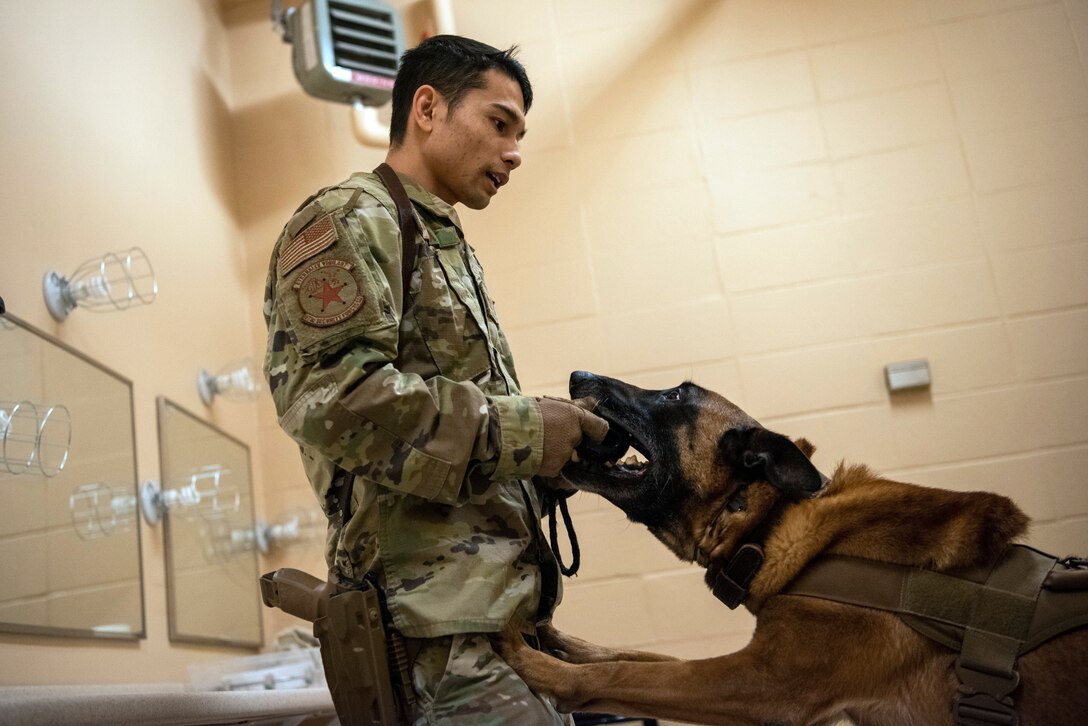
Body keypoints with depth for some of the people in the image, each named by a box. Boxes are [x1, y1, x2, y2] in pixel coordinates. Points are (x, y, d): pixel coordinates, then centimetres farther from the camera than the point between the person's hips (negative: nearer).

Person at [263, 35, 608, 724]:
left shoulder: (451, 249, 25)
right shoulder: (349, 222, -4)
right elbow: (326, 393, -21)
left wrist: (564, 447, 6)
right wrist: (518, 431, -16)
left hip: (502, 610, 9)